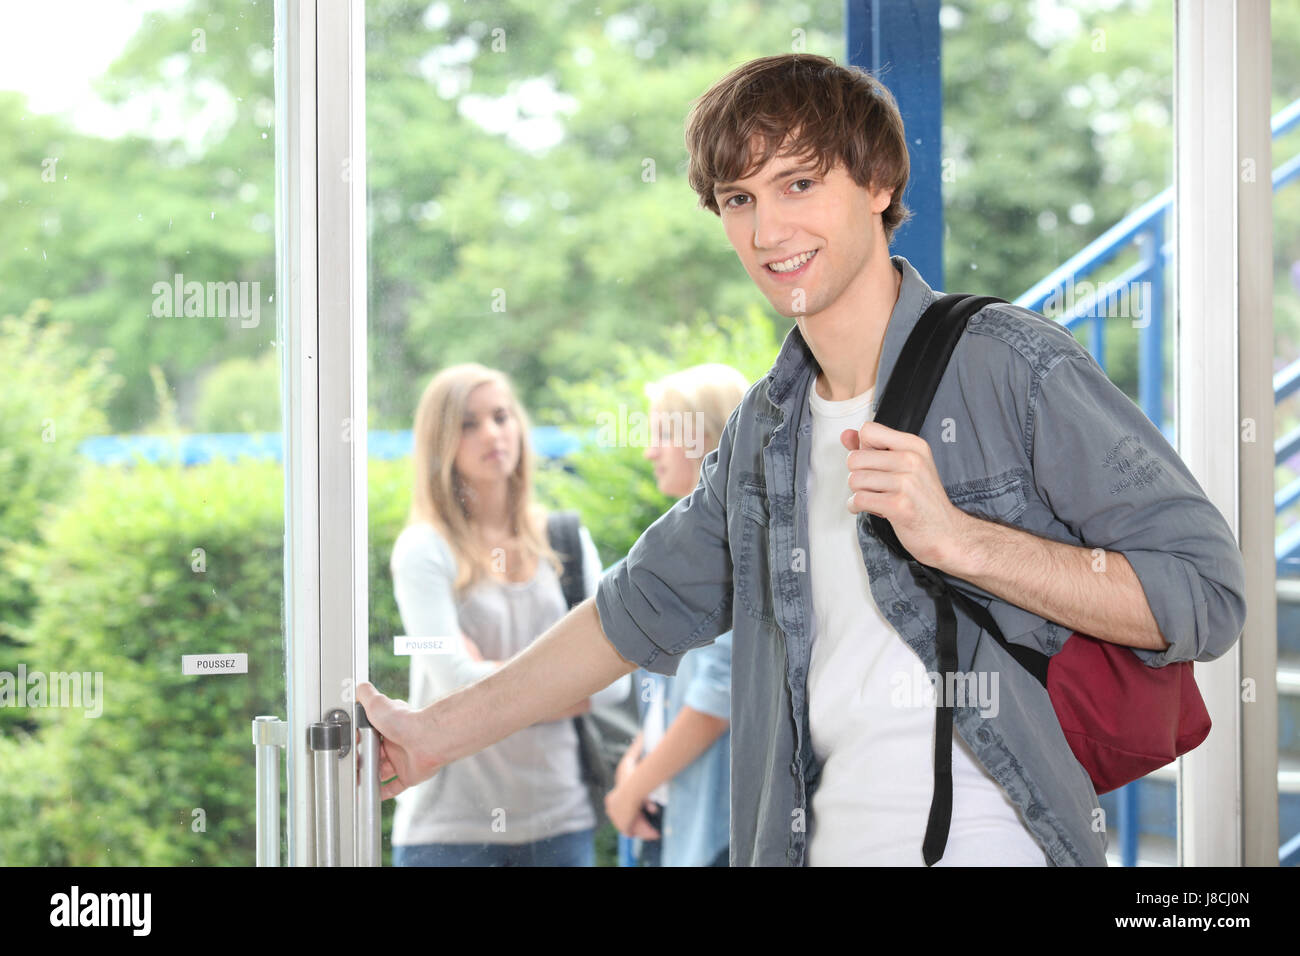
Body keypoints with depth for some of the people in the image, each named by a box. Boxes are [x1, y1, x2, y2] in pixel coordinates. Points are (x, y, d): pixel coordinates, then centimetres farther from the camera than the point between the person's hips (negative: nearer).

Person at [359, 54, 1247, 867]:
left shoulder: (1013, 365, -9)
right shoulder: (765, 431, 12)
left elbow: (1206, 596, -14)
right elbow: (640, 612, 22)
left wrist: (957, 538, -21)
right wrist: (437, 733, 21)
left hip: (995, 845, -6)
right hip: (825, 843, 6)